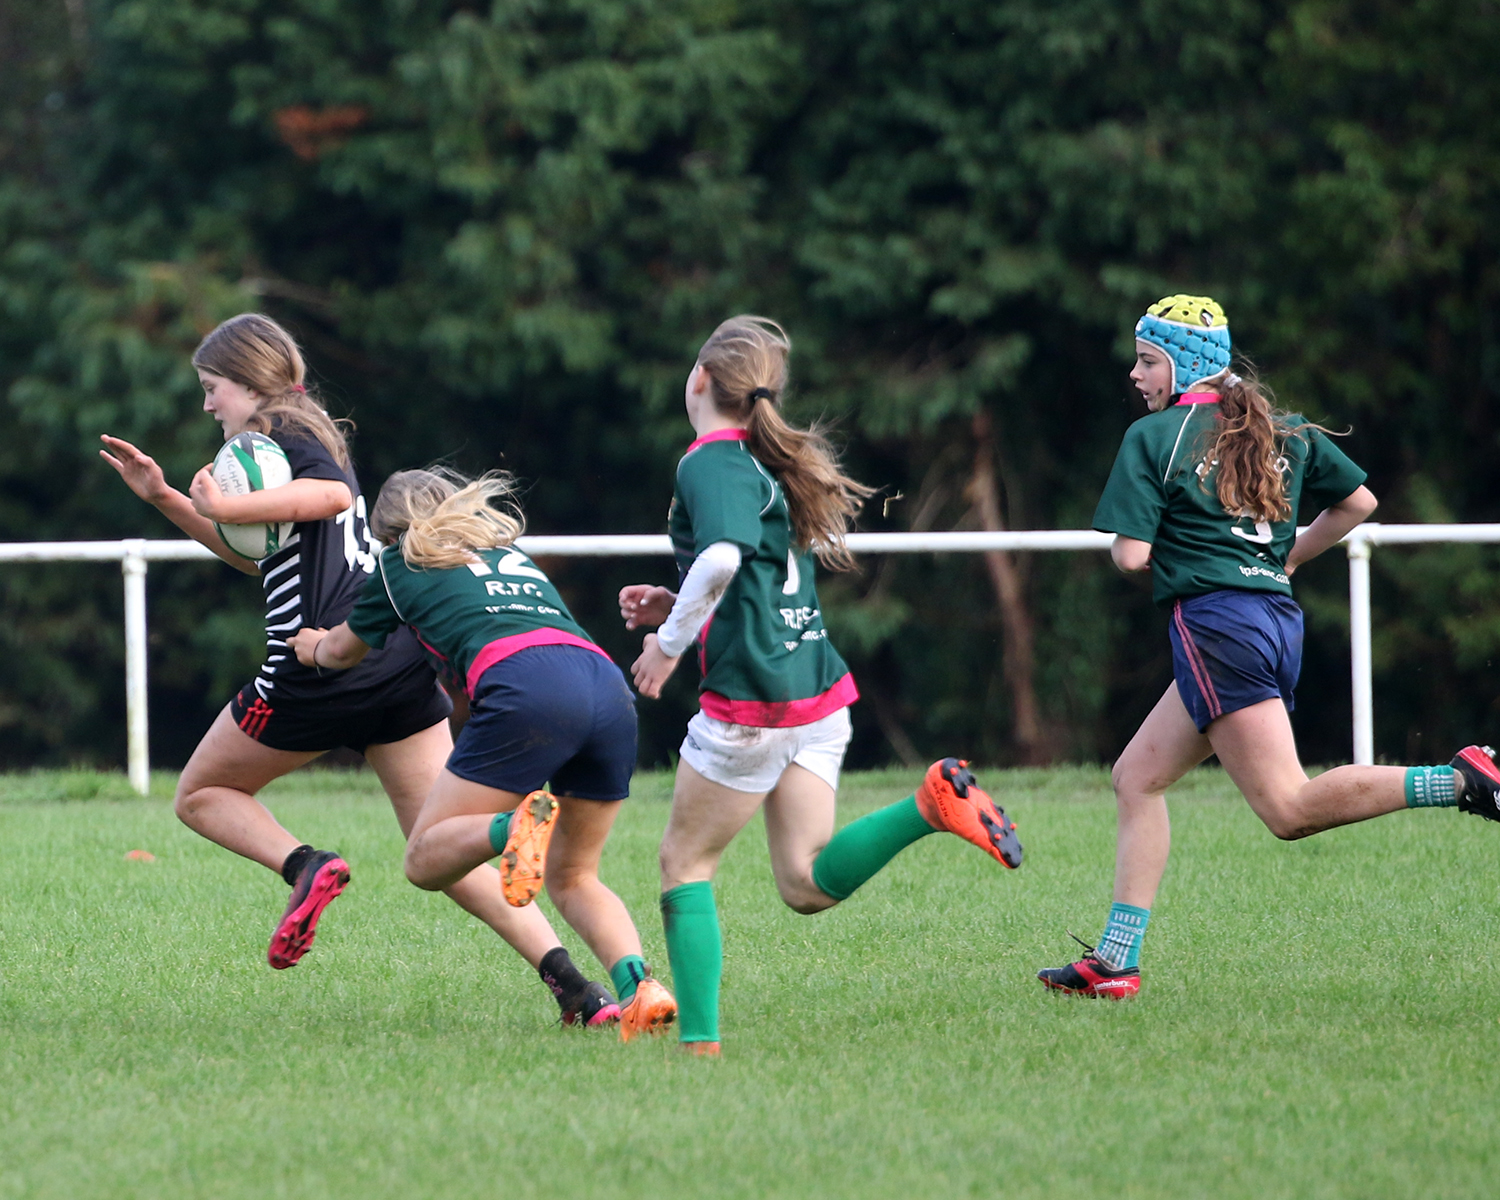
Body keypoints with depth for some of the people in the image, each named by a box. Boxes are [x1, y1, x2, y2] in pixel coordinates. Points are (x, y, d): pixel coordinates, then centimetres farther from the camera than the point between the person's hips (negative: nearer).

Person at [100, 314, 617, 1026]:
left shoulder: (272, 438, -3)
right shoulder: (312, 438, 26)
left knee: (201, 794, 14)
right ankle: (570, 983, -12)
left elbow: (331, 494, -25)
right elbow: (261, 558, 36)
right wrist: (162, 498, 31)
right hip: (402, 669, 8)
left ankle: (306, 866, -13)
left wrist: (225, 508, -24)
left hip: (320, 668, -8)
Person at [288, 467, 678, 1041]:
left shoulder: (399, 563, 22)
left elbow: (344, 652, 38)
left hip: (527, 692, -6)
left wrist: (315, 648, 63)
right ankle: (639, 988, -8)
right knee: (572, 877, 19)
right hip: (610, 687, 6)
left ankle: (515, 824, -30)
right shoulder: (511, 552, 36)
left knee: (425, 860, 2)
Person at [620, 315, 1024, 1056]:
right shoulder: (770, 463, 17)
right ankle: (931, 804, -11)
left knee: (685, 863, 6)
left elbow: (723, 557, -30)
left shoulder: (708, 463, -10)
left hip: (750, 700, -8)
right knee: (806, 885, 5)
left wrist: (670, 641, -17)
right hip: (818, 689, 8)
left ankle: (698, 1036, 0)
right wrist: (678, 607, 19)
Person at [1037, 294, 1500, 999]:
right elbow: (1358, 501, 19)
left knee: (1290, 810, -13)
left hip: (1214, 620, -9)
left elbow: (1131, 556, -9)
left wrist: (1164, 543, 14)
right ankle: (1116, 961, 7)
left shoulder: (1153, 437, -3)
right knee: (1137, 779, 13)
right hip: (1278, 617, 9)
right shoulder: (1283, 432, 16)